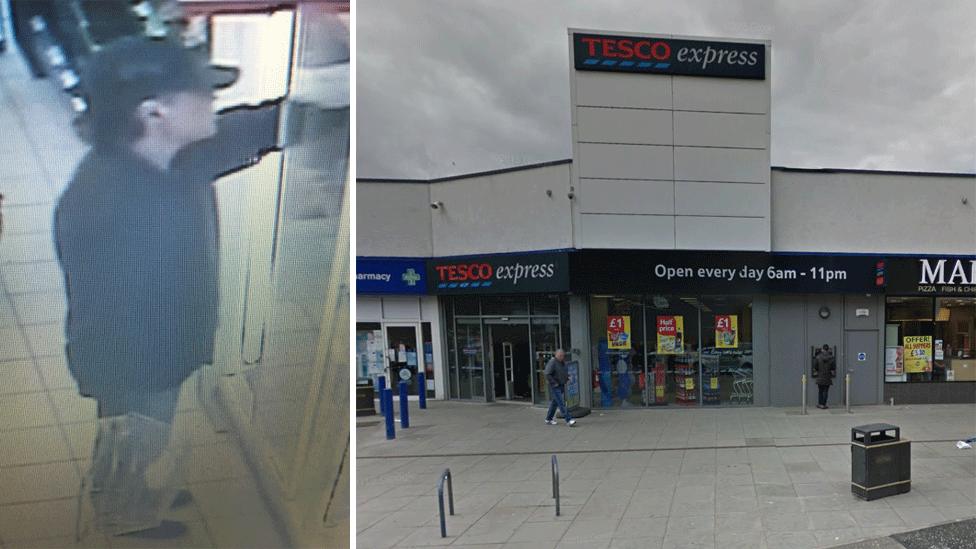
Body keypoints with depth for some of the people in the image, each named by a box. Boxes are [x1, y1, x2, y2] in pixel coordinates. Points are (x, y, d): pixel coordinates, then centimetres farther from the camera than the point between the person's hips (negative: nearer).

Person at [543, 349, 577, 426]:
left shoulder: (562, 362, 10)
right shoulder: (552, 362, -16)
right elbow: (547, 375, -22)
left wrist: (567, 378, 10)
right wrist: (554, 383, -20)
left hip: (562, 386, 9)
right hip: (555, 387, -9)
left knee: (555, 402, 15)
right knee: (561, 403, -13)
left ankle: (548, 419, 26)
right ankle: (569, 420, -18)